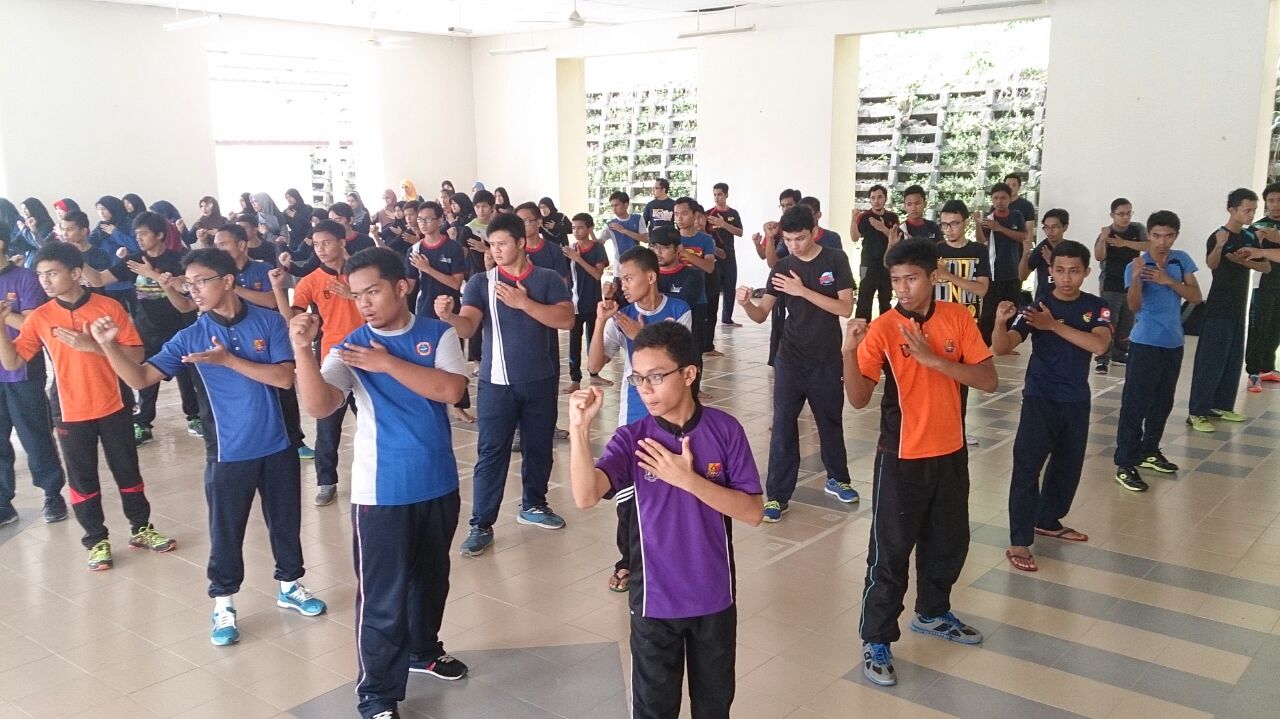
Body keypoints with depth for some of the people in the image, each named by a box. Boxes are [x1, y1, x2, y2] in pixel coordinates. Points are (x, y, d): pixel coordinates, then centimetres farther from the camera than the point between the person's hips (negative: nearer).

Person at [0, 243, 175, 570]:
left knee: (128, 473, 12)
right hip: (72, 416, 1)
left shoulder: (109, 307, -8)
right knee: (83, 481, 9)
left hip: (113, 410, -1)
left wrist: (92, 346, -21)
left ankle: (141, 529, 29)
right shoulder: (39, 317, -2)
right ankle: (96, 541, 23)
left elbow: (136, 354, -10)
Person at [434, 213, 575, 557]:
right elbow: (468, 326, -14)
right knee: (491, 452, -2)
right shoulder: (481, 282, -2)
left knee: (539, 446, 15)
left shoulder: (548, 279, -1)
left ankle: (533, 505, 35)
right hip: (497, 382, -1)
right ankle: (481, 525, 4)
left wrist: (522, 301, -20)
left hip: (541, 380, 2)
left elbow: (566, 320, -14)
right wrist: (449, 316, -37)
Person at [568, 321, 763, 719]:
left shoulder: (725, 430, -11)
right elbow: (585, 496, -27)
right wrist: (580, 428, -40)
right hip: (655, 599, -1)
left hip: (715, 596, 1)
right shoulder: (631, 439, -11)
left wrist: (688, 479, -23)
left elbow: (752, 512, -13)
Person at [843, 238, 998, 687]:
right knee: (890, 551, 2)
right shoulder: (882, 329, -13)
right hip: (902, 458, -4)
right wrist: (850, 351, -35)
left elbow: (989, 381, -11)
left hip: (951, 453, 4)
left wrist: (932, 357, -21)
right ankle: (876, 641, 15)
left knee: (949, 541, 20)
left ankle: (932, 614, 43)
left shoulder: (958, 318, -4)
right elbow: (858, 399, -18)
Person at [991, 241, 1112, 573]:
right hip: (1040, 399, -3)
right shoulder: (1035, 307, -8)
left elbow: (1099, 345, -21)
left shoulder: (1097, 307, -2)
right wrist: (1000, 323, -38)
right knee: (1026, 467, -9)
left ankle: (1048, 521, 38)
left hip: (1077, 401, 4)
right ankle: (1019, 542, -4)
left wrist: (1054, 325, -29)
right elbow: (1002, 348, -17)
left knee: (1068, 466, 17)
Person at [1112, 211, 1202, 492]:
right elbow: (1134, 305, -20)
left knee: (1163, 402, 16)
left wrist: (1168, 280, -16)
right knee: (1135, 403, -7)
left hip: (1173, 343, 6)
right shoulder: (1137, 265, -10)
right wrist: (1136, 278, -37)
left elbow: (1196, 297, -1)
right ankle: (1125, 465, -4)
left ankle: (1149, 452, 32)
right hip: (1145, 343, -6)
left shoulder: (1182, 260, 4)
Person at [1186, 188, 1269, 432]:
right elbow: (1211, 264, -32)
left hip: (1238, 308, 8)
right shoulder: (1218, 237, -14)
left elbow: (1266, 267, 9)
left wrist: (1244, 261, -11)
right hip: (1218, 309, -8)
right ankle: (1197, 412, -6)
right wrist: (1220, 245, -53)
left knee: (1234, 359, 12)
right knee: (1211, 360, -9)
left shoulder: (1250, 237, 9)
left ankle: (1222, 405, 24)